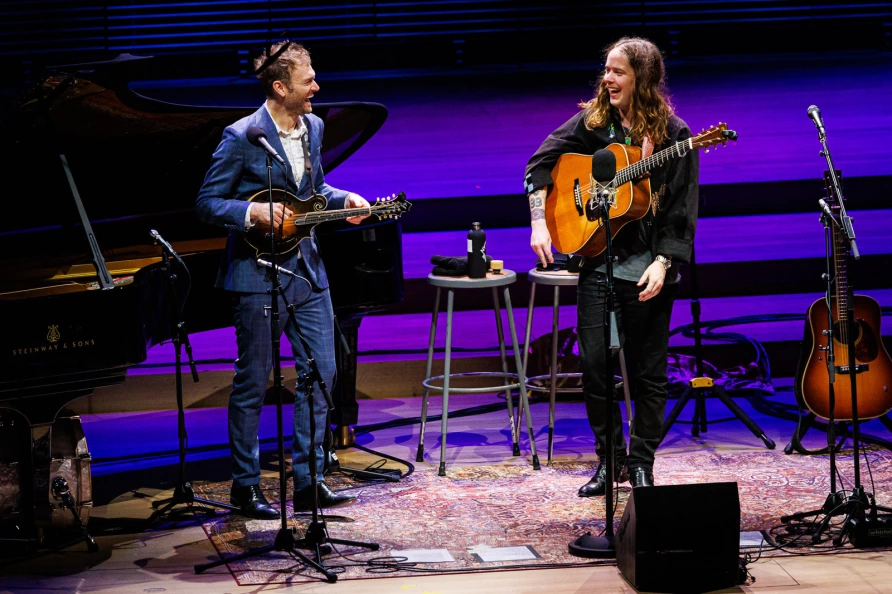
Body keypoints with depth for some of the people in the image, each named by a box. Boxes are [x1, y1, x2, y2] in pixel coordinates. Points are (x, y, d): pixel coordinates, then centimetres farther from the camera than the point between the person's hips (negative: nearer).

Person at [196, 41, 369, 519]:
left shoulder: (312, 127, 7)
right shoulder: (243, 137, -15)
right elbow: (207, 202, -11)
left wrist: (343, 199, 3)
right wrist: (254, 213, -25)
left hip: (306, 269, 7)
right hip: (258, 276, -7)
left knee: (321, 373, 6)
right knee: (253, 381, 2)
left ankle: (308, 482, 15)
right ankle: (245, 485, 13)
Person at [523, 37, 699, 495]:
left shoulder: (672, 133, -5)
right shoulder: (593, 121, 4)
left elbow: (682, 208, -6)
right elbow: (541, 162, 5)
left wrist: (662, 263, -15)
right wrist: (540, 222, -7)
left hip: (648, 267, -3)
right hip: (597, 258, 3)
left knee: (648, 372, 4)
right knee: (593, 362, -1)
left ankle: (641, 464, 17)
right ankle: (609, 460, 13)